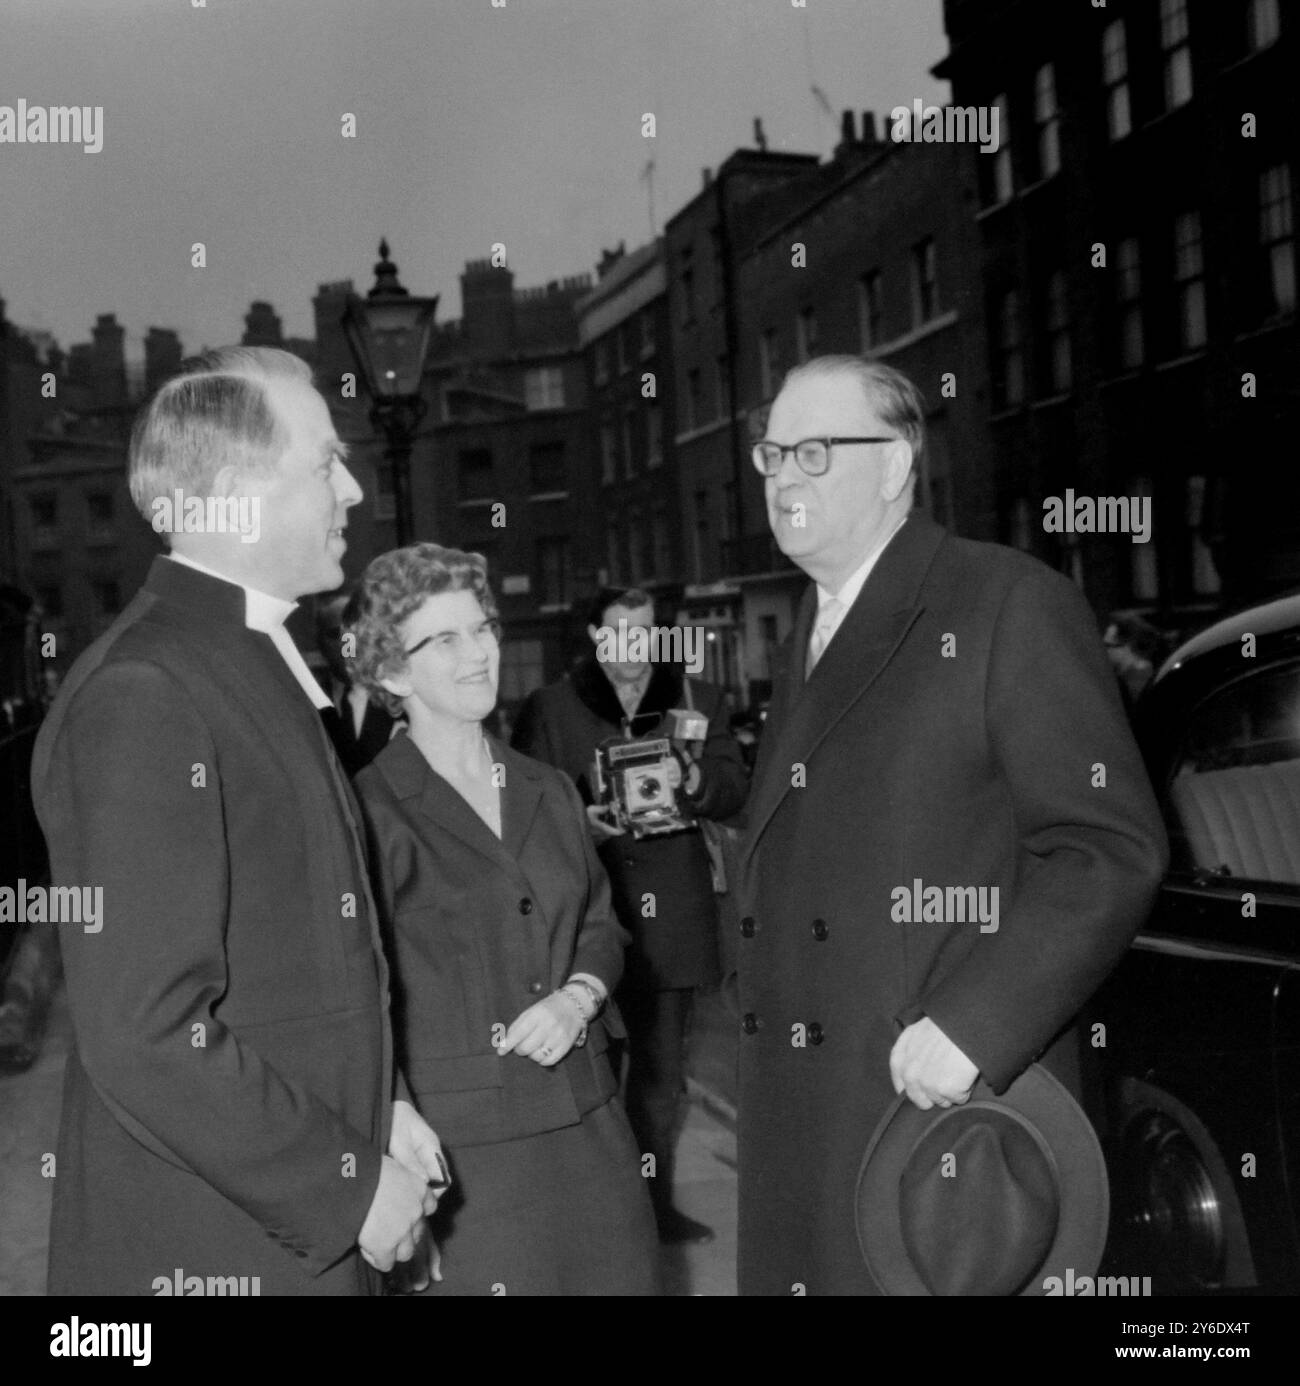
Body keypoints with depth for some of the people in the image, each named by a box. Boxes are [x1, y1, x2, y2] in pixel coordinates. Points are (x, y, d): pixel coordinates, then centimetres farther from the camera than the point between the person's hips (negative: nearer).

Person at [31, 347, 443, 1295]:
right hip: (200, 1249, -8)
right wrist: (352, 1183, -16)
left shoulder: (260, 663, 9)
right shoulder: (142, 694, -21)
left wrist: (375, 1112, 7)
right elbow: (146, 1038, -25)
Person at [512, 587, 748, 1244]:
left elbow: (737, 789, 7)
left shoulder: (698, 700, 10)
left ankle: (656, 1203, 28)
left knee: (661, 1072, 14)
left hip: (669, 918, 3)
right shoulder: (548, 708, 3)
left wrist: (699, 781, -15)